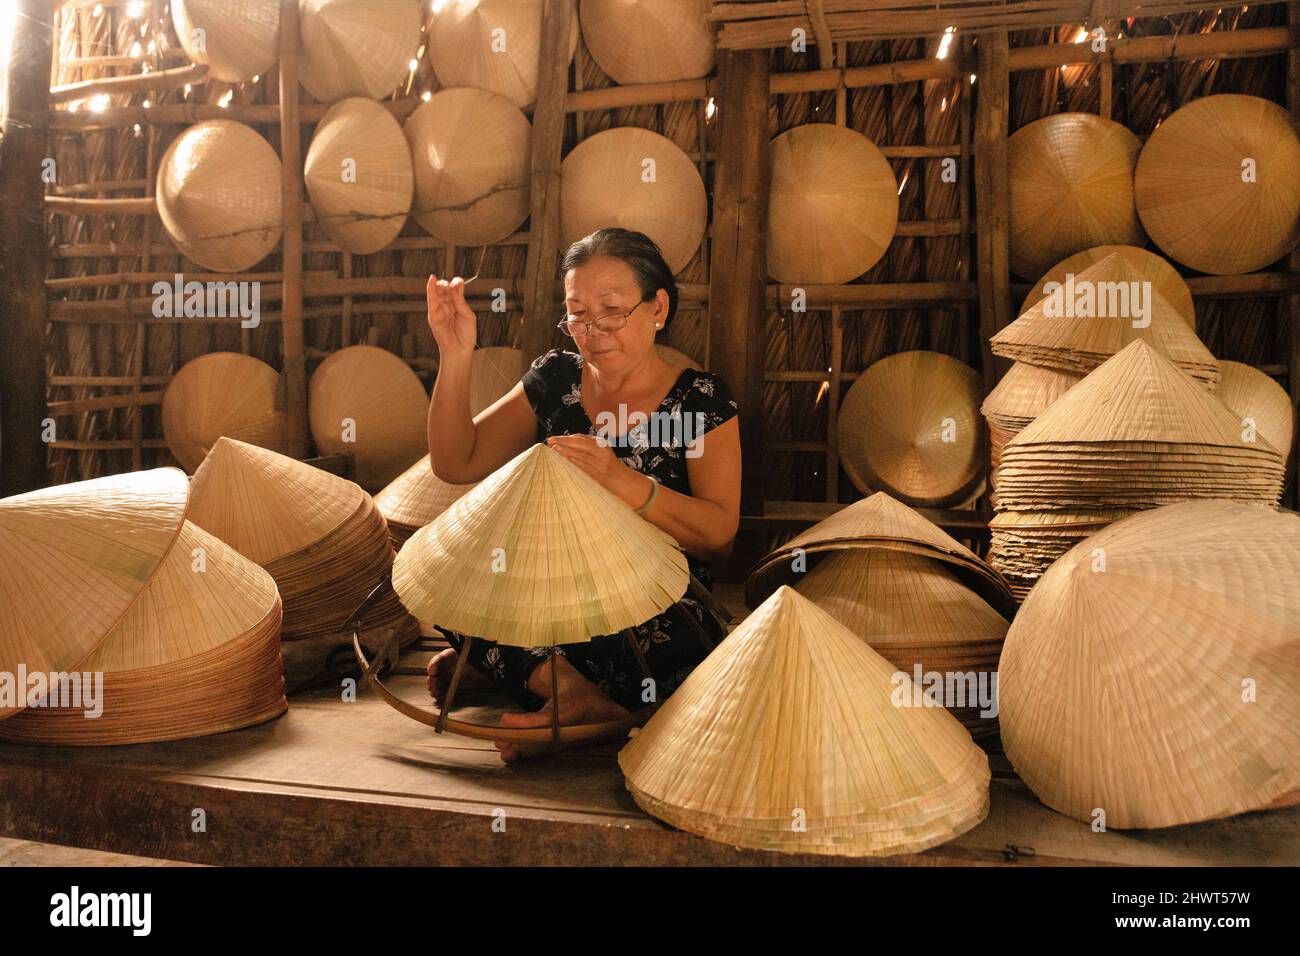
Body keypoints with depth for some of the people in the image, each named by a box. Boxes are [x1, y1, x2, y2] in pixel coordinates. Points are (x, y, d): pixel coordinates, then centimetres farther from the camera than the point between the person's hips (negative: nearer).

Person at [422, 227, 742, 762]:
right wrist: (456, 356, -7)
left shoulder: (701, 400, -3)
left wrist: (624, 482, -27)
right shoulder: (554, 379, 8)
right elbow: (455, 464, 3)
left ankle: (516, 669, -18)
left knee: (684, 648, -37)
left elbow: (720, 537, -13)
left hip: (655, 603, -4)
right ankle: (577, 692, -24)